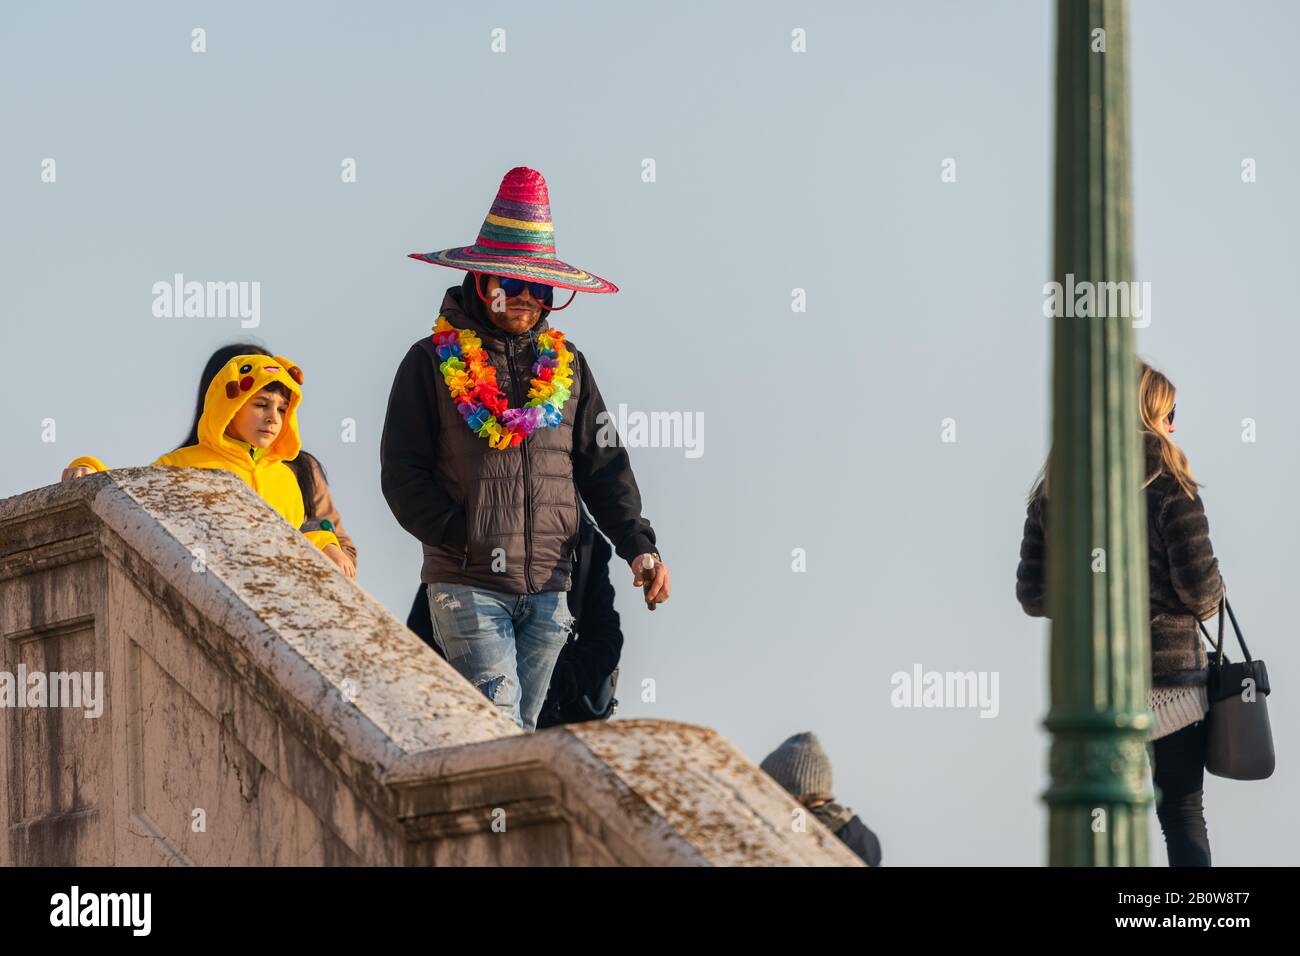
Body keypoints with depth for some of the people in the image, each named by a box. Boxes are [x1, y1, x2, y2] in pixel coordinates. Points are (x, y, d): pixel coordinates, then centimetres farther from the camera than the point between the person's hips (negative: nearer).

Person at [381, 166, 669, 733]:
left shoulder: (566, 367, 15)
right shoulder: (435, 363, 1)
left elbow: (604, 469, 12)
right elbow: (402, 473, -1)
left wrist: (639, 545, -3)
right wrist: (460, 538, -11)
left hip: (548, 592, 5)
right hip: (467, 586, -5)